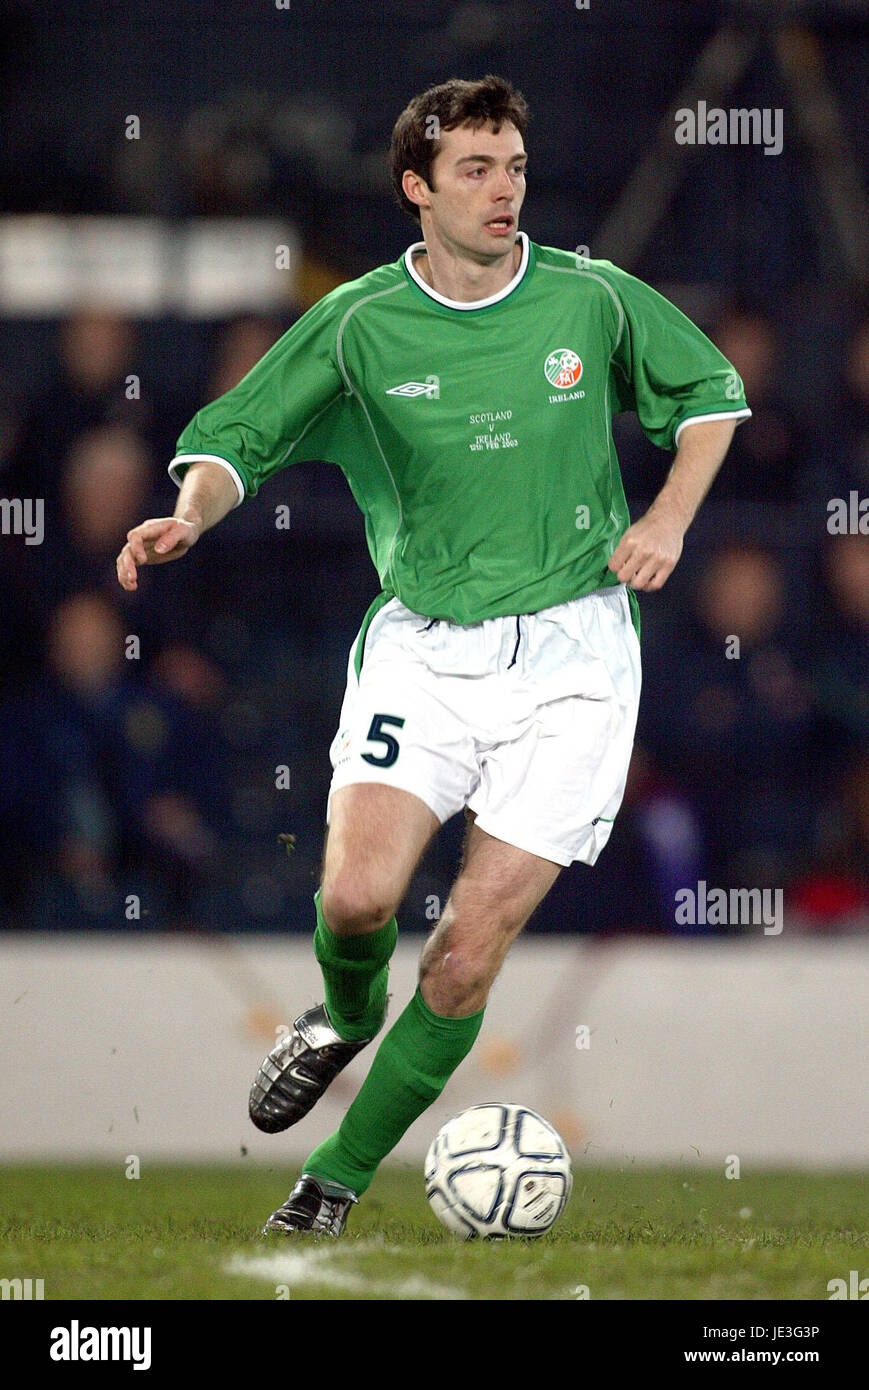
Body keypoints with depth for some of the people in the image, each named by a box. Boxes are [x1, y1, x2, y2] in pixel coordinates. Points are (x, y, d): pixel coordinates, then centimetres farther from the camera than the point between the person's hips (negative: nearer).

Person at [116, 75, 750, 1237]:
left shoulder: (592, 299, 0)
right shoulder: (360, 324, -3)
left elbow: (710, 392, 15)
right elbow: (236, 435, 4)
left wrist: (670, 516, 0)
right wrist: (190, 516, -17)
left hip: (569, 651, 0)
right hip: (423, 648, 0)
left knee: (472, 950, -7)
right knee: (358, 894, -19)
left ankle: (342, 1176, 7)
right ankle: (346, 1013, 18)